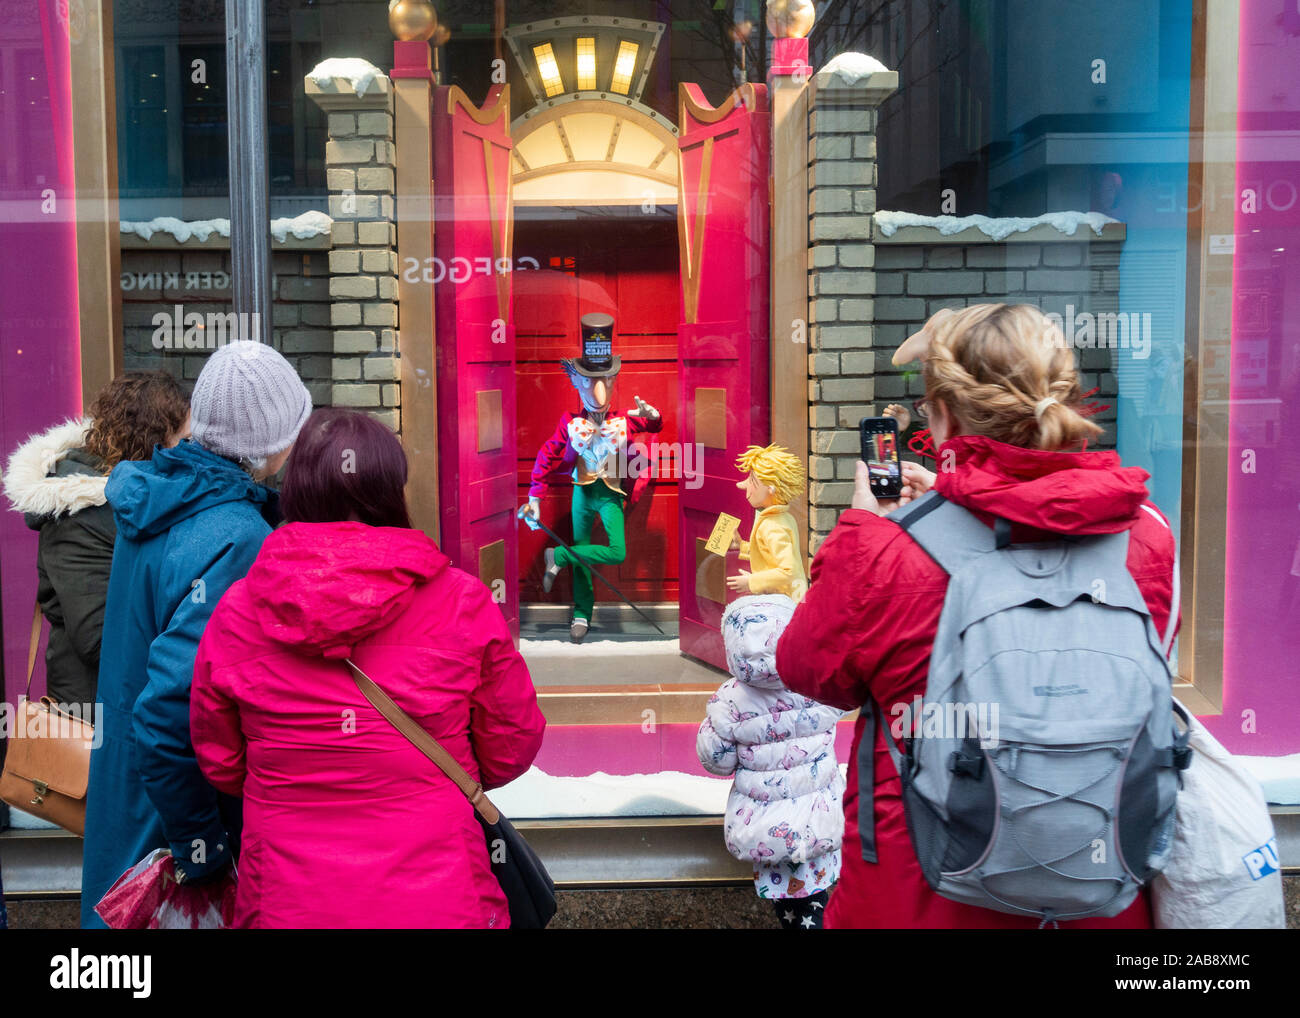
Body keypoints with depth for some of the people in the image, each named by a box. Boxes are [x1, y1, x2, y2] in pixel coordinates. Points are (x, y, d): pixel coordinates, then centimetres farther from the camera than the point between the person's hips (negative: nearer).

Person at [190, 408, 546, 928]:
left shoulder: (236, 610, -9)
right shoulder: (463, 602, -13)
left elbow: (220, 763, 5)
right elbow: (511, 750, -1)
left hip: (285, 904, 2)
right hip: (438, 901, -1)